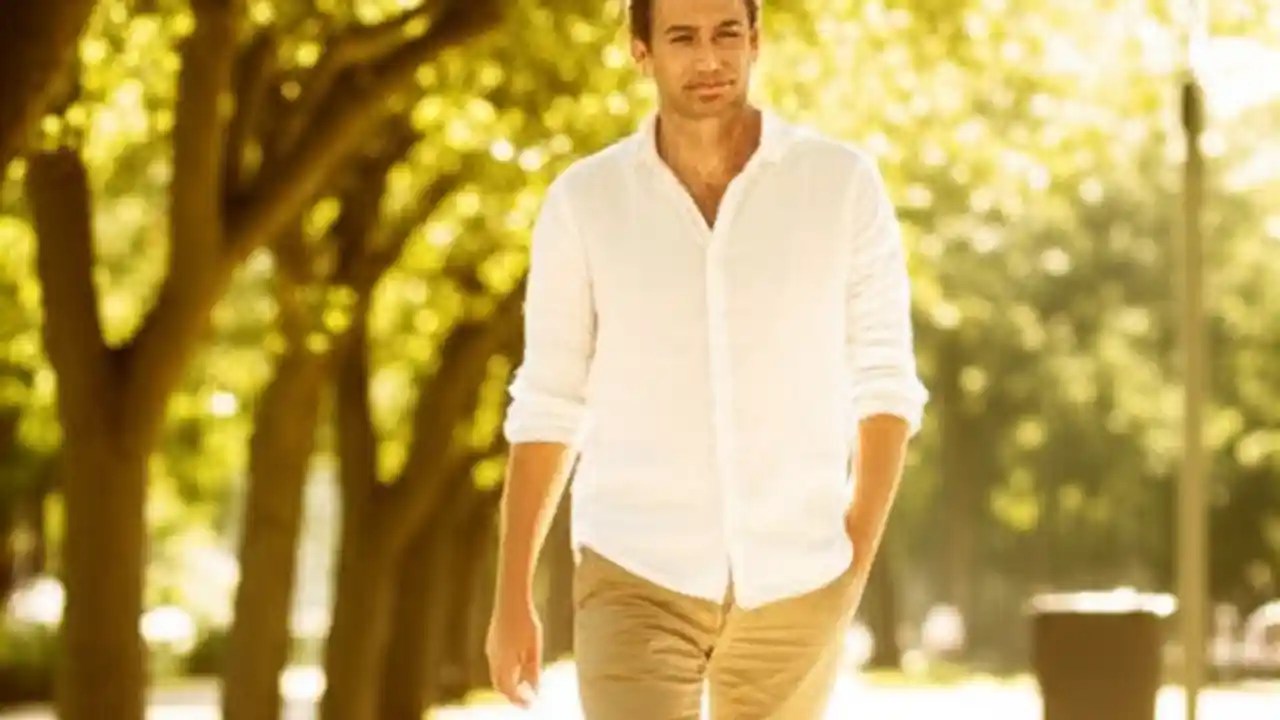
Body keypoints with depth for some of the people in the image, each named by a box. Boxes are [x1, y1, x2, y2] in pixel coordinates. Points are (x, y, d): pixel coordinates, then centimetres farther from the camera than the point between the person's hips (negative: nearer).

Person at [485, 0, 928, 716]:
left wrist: (856, 570, -3)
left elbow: (885, 383, 2)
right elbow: (548, 404, 4)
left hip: (790, 583, 1)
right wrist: (513, 595, 2)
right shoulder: (584, 200, -2)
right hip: (638, 575, -1)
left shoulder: (843, 182, -4)